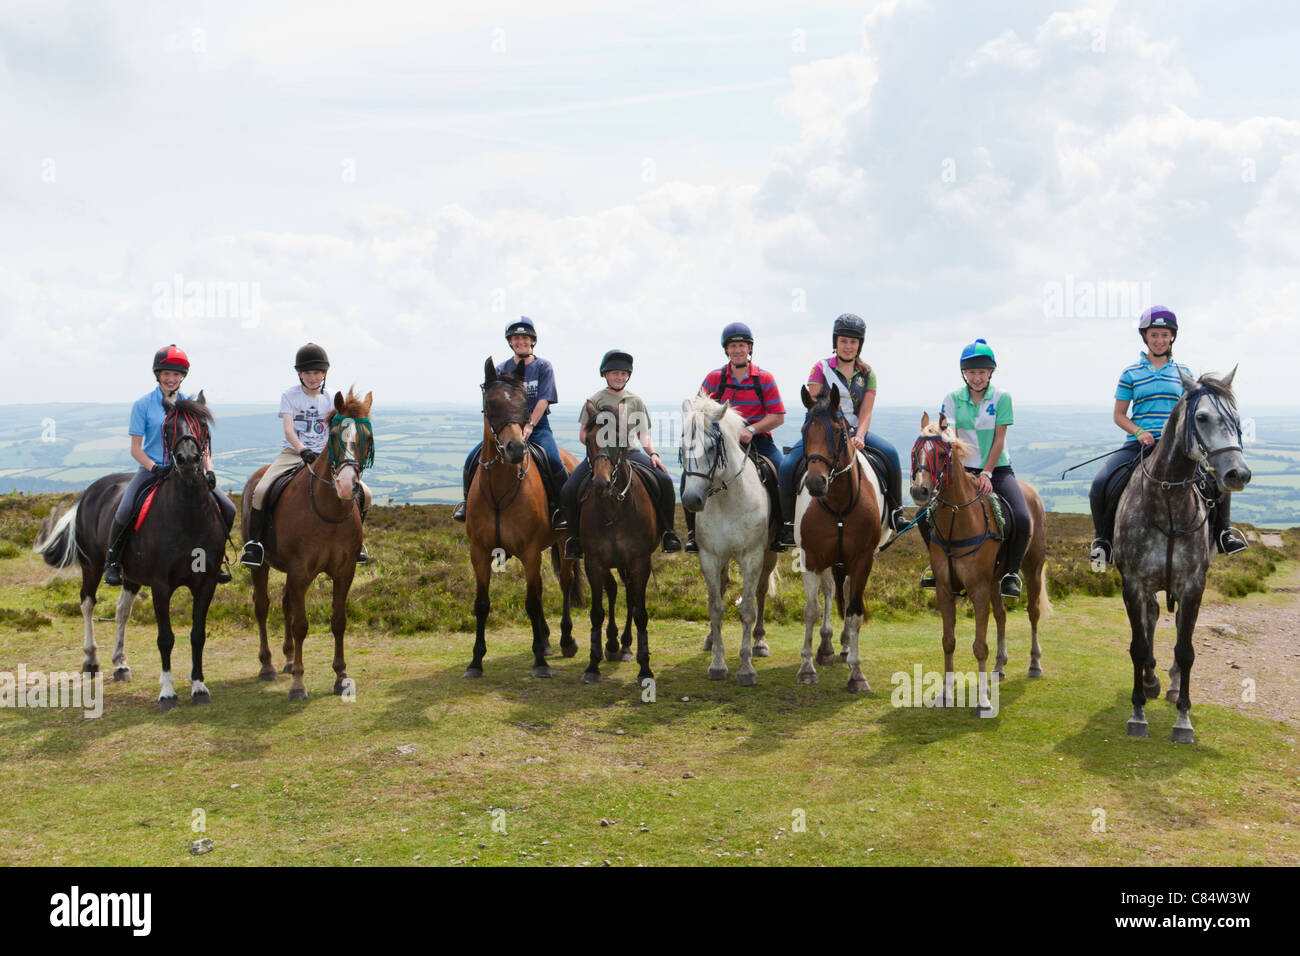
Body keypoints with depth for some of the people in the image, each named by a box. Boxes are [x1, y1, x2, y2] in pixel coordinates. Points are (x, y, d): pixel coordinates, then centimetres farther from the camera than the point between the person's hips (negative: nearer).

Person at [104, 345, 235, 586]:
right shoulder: (143, 404, 0)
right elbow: (135, 449, -2)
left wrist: (209, 470, -10)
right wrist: (156, 469, -19)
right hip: (151, 469, -3)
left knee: (227, 509, -9)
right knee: (124, 511, -27)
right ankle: (112, 561, -1)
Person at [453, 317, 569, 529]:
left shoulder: (543, 367, 3)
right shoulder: (502, 369, 10)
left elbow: (543, 401, -7)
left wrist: (529, 426, -21)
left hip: (538, 426, -3)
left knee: (553, 461, -31)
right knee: (473, 460, -15)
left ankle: (562, 507, -11)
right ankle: (468, 500, 11)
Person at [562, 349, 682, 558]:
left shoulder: (636, 402, 16)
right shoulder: (595, 400, 9)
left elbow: (643, 434, 16)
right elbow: (583, 434, 6)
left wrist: (653, 453, -3)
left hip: (630, 452, 1)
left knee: (665, 481, -22)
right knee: (569, 490, -22)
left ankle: (667, 531, -6)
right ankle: (574, 535, 0)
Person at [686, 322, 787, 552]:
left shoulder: (765, 379, 2)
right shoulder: (714, 378, 5)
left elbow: (778, 416, 0)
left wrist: (751, 430, -15)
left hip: (758, 439, -1)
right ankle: (693, 531, -4)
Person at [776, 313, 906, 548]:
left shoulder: (867, 374, 9)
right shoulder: (821, 369, 2)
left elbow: (866, 412, 1)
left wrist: (859, 436, -19)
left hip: (855, 431, 2)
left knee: (890, 453, -25)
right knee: (788, 465, -25)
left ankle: (895, 510, -9)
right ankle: (788, 522, -9)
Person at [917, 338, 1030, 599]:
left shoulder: (1002, 397, -3)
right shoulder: (953, 399, 2)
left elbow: (999, 440, -7)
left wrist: (986, 473, -16)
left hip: (998, 469, -2)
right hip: (963, 469, 2)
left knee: (1022, 519, -24)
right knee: (925, 513, -14)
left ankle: (1012, 571, -1)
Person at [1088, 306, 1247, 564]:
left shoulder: (1183, 373, 11)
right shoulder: (1131, 373, 6)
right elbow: (1119, 414, 6)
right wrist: (1138, 432, -11)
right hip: (1139, 444, -1)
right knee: (1101, 484, -23)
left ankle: (1221, 531, 6)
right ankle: (1103, 538, 1)